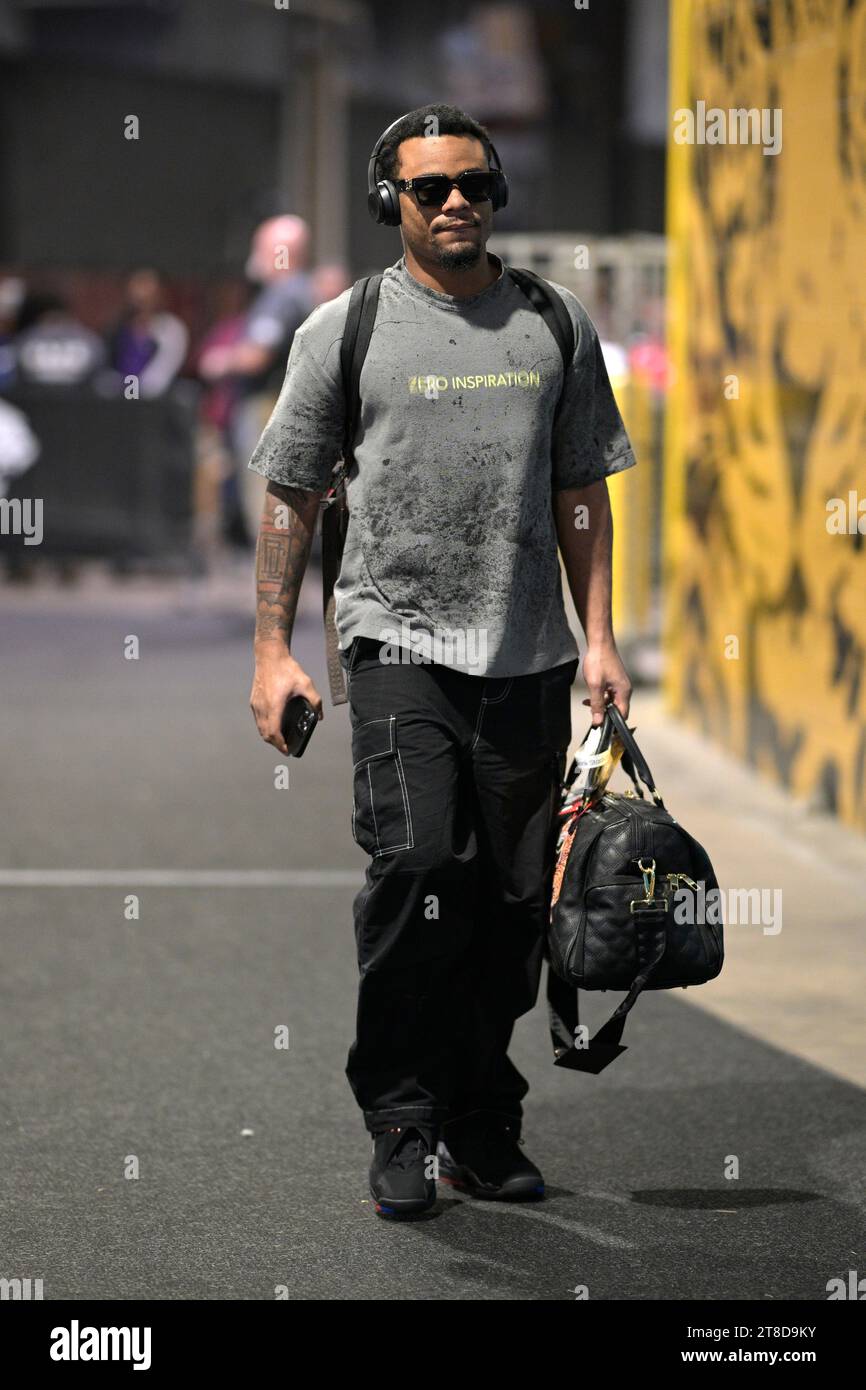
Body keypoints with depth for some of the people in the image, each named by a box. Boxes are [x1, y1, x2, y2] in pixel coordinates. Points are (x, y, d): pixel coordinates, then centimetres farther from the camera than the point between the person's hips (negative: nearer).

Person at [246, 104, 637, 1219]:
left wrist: (599, 640, 7)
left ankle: (482, 1131, 16)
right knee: (418, 865, -19)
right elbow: (291, 495, 7)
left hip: (529, 660, 3)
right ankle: (400, 1125, -9)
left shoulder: (557, 326, 11)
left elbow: (581, 493, 15)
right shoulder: (345, 330, 3)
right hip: (398, 640, -3)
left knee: (513, 900, 4)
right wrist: (273, 650, 1)